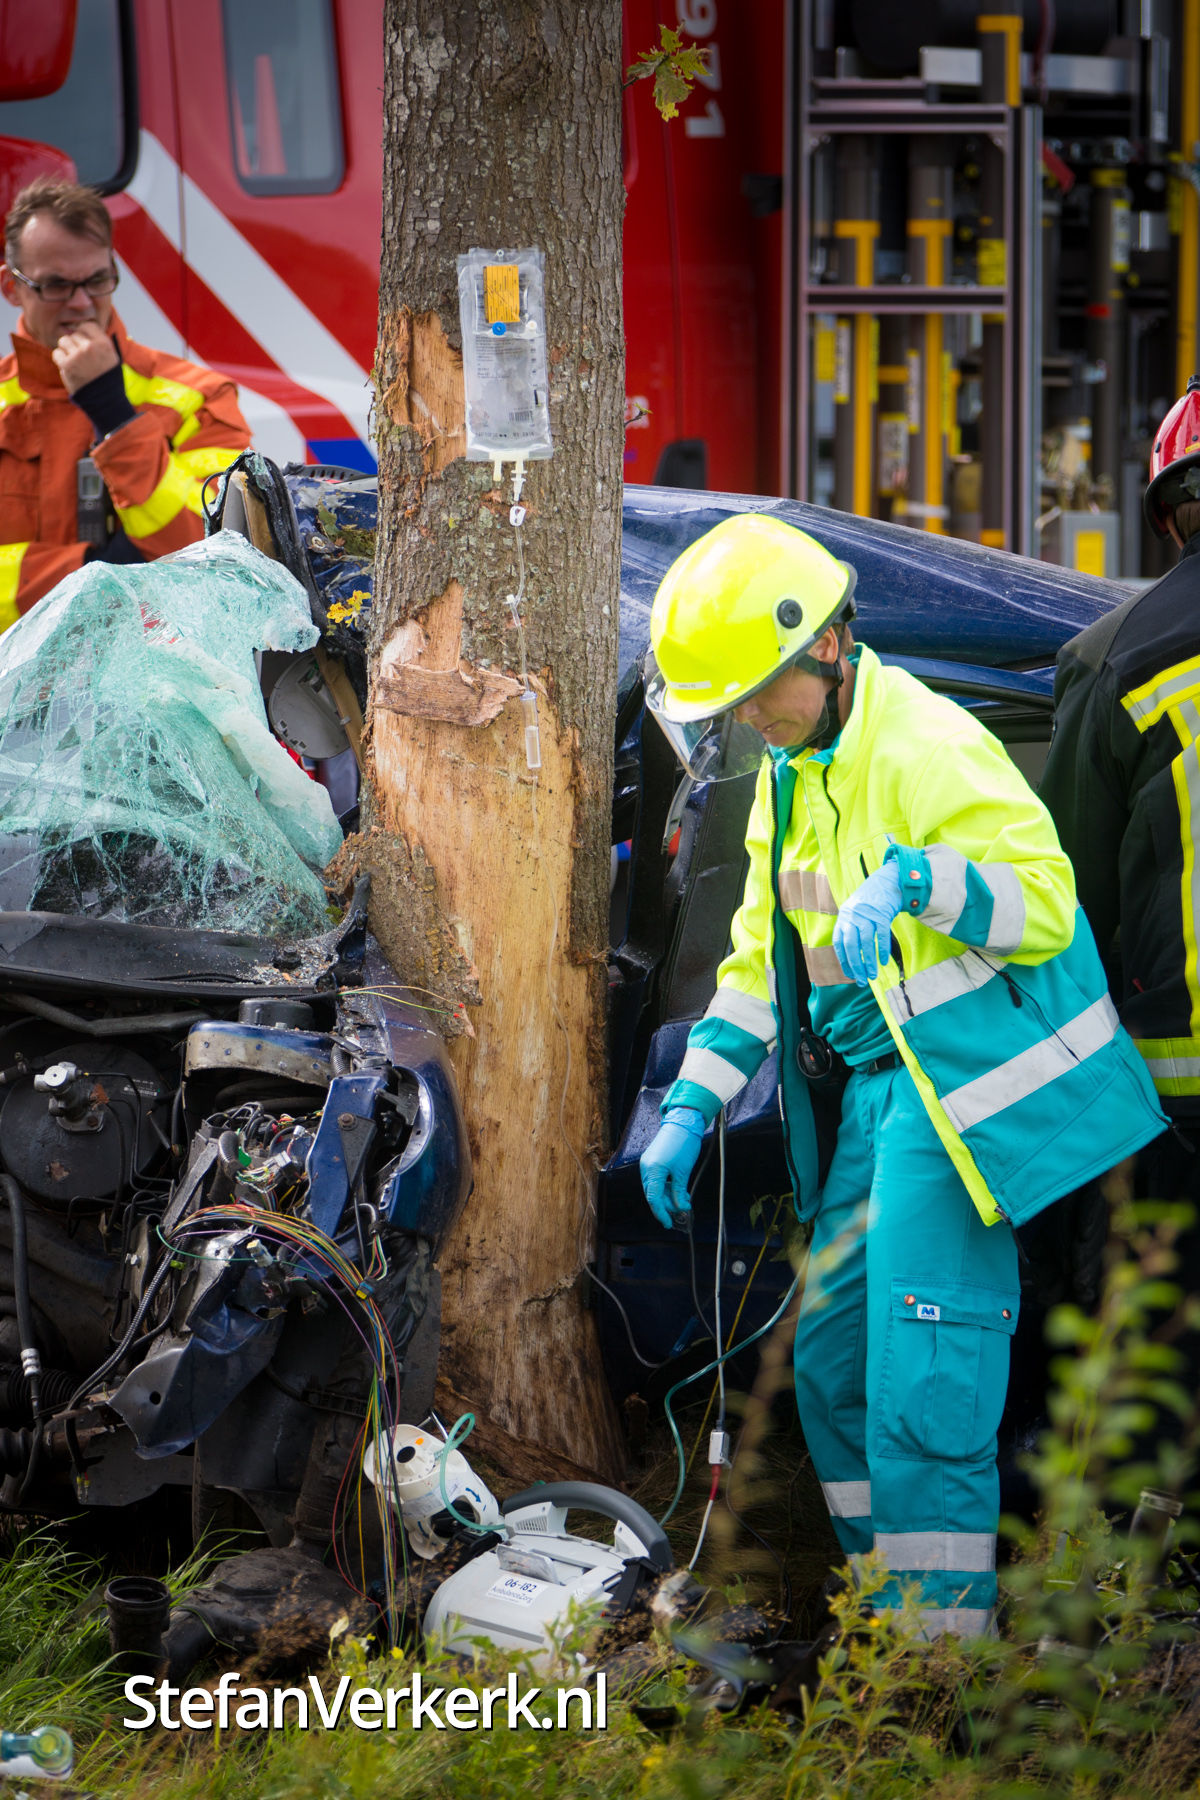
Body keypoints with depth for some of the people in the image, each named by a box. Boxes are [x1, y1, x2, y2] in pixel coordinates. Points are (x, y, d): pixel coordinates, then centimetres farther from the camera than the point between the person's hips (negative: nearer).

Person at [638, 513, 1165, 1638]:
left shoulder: (927, 750, -16)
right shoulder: (790, 776, 13)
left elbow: (1047, 905, -22)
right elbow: (760, 963, 20)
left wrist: (915, 879, -36)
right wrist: (690, 1106, 12)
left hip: (970, 1083, -10)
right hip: (883, 1091, 10)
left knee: (920, 1380, -11)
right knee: (832, 1354, 13)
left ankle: (941, 1641, -4)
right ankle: (885, 1616, 24)